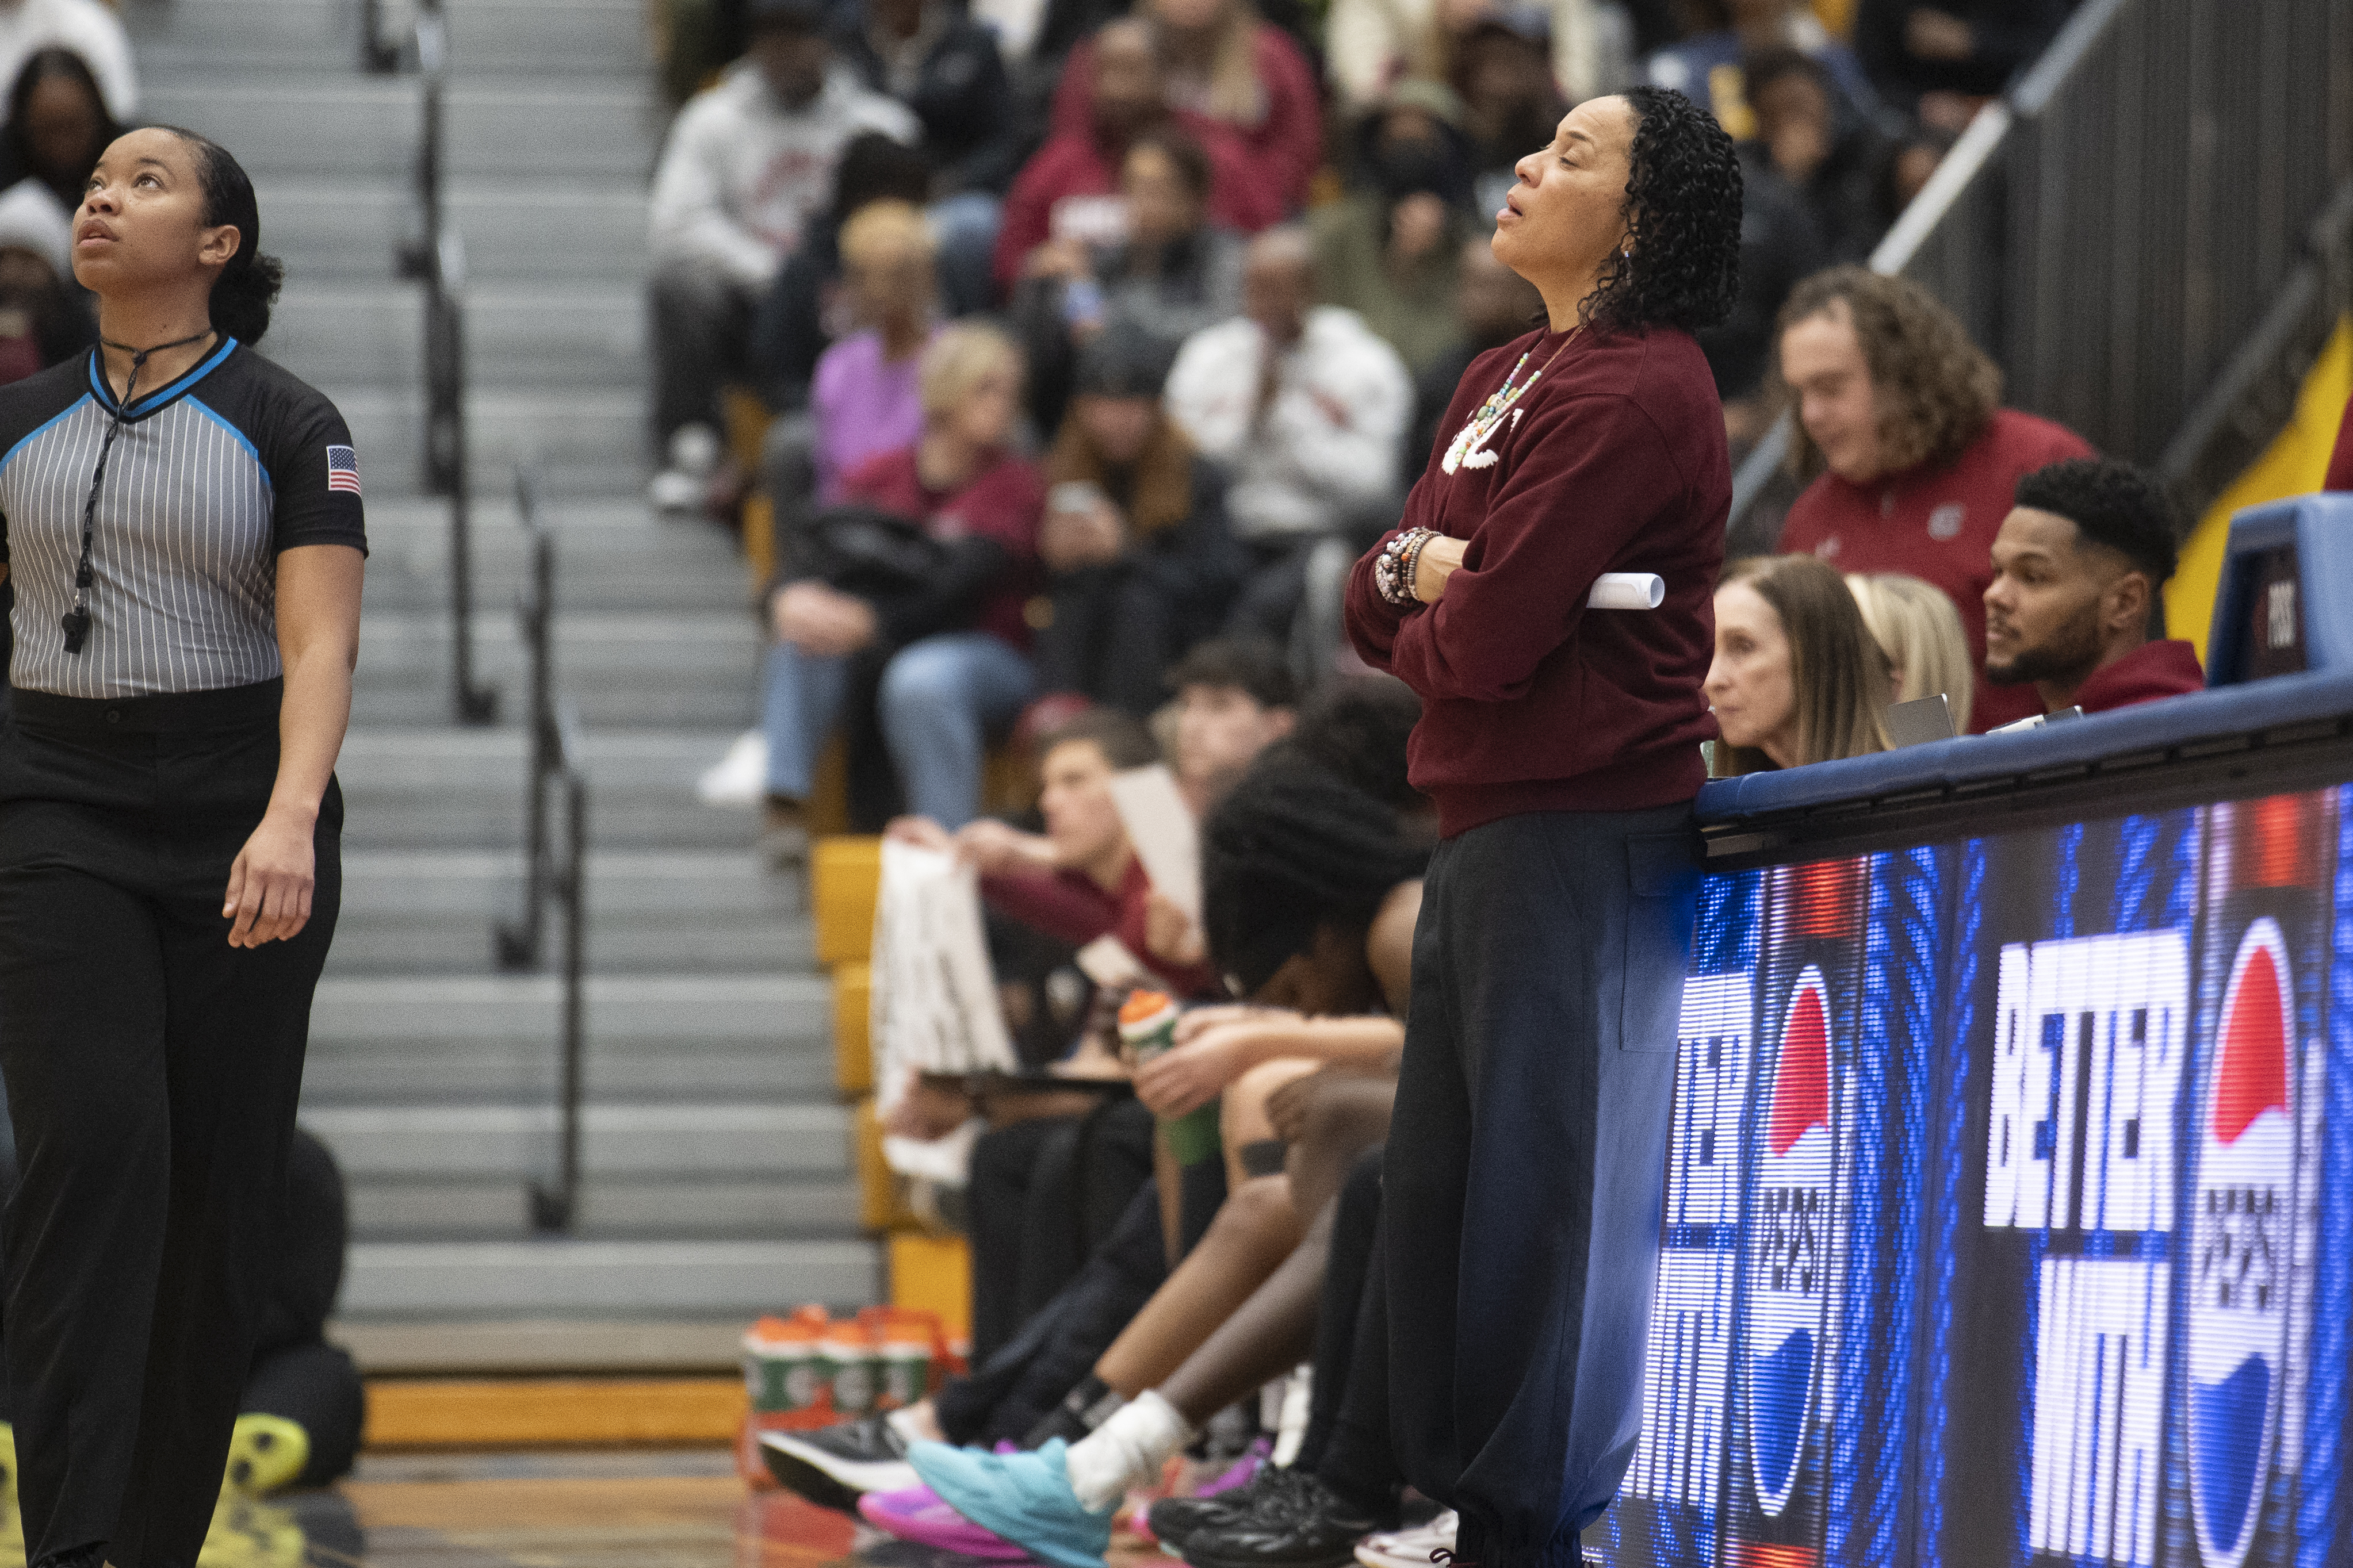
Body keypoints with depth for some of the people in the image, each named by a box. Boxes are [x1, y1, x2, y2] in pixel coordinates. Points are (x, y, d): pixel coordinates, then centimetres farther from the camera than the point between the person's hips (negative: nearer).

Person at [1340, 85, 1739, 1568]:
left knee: (1548, 1184, -8)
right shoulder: (1505, 379, 19)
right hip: (1485, 830, 10)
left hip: (1588, 840, -10)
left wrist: (1436, 605, 4)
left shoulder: (1640, 395, -12)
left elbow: (1489, 636, -17)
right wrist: (1431, 577, -6)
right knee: (1439, 1182, 11)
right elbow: (1379, 600, 16)